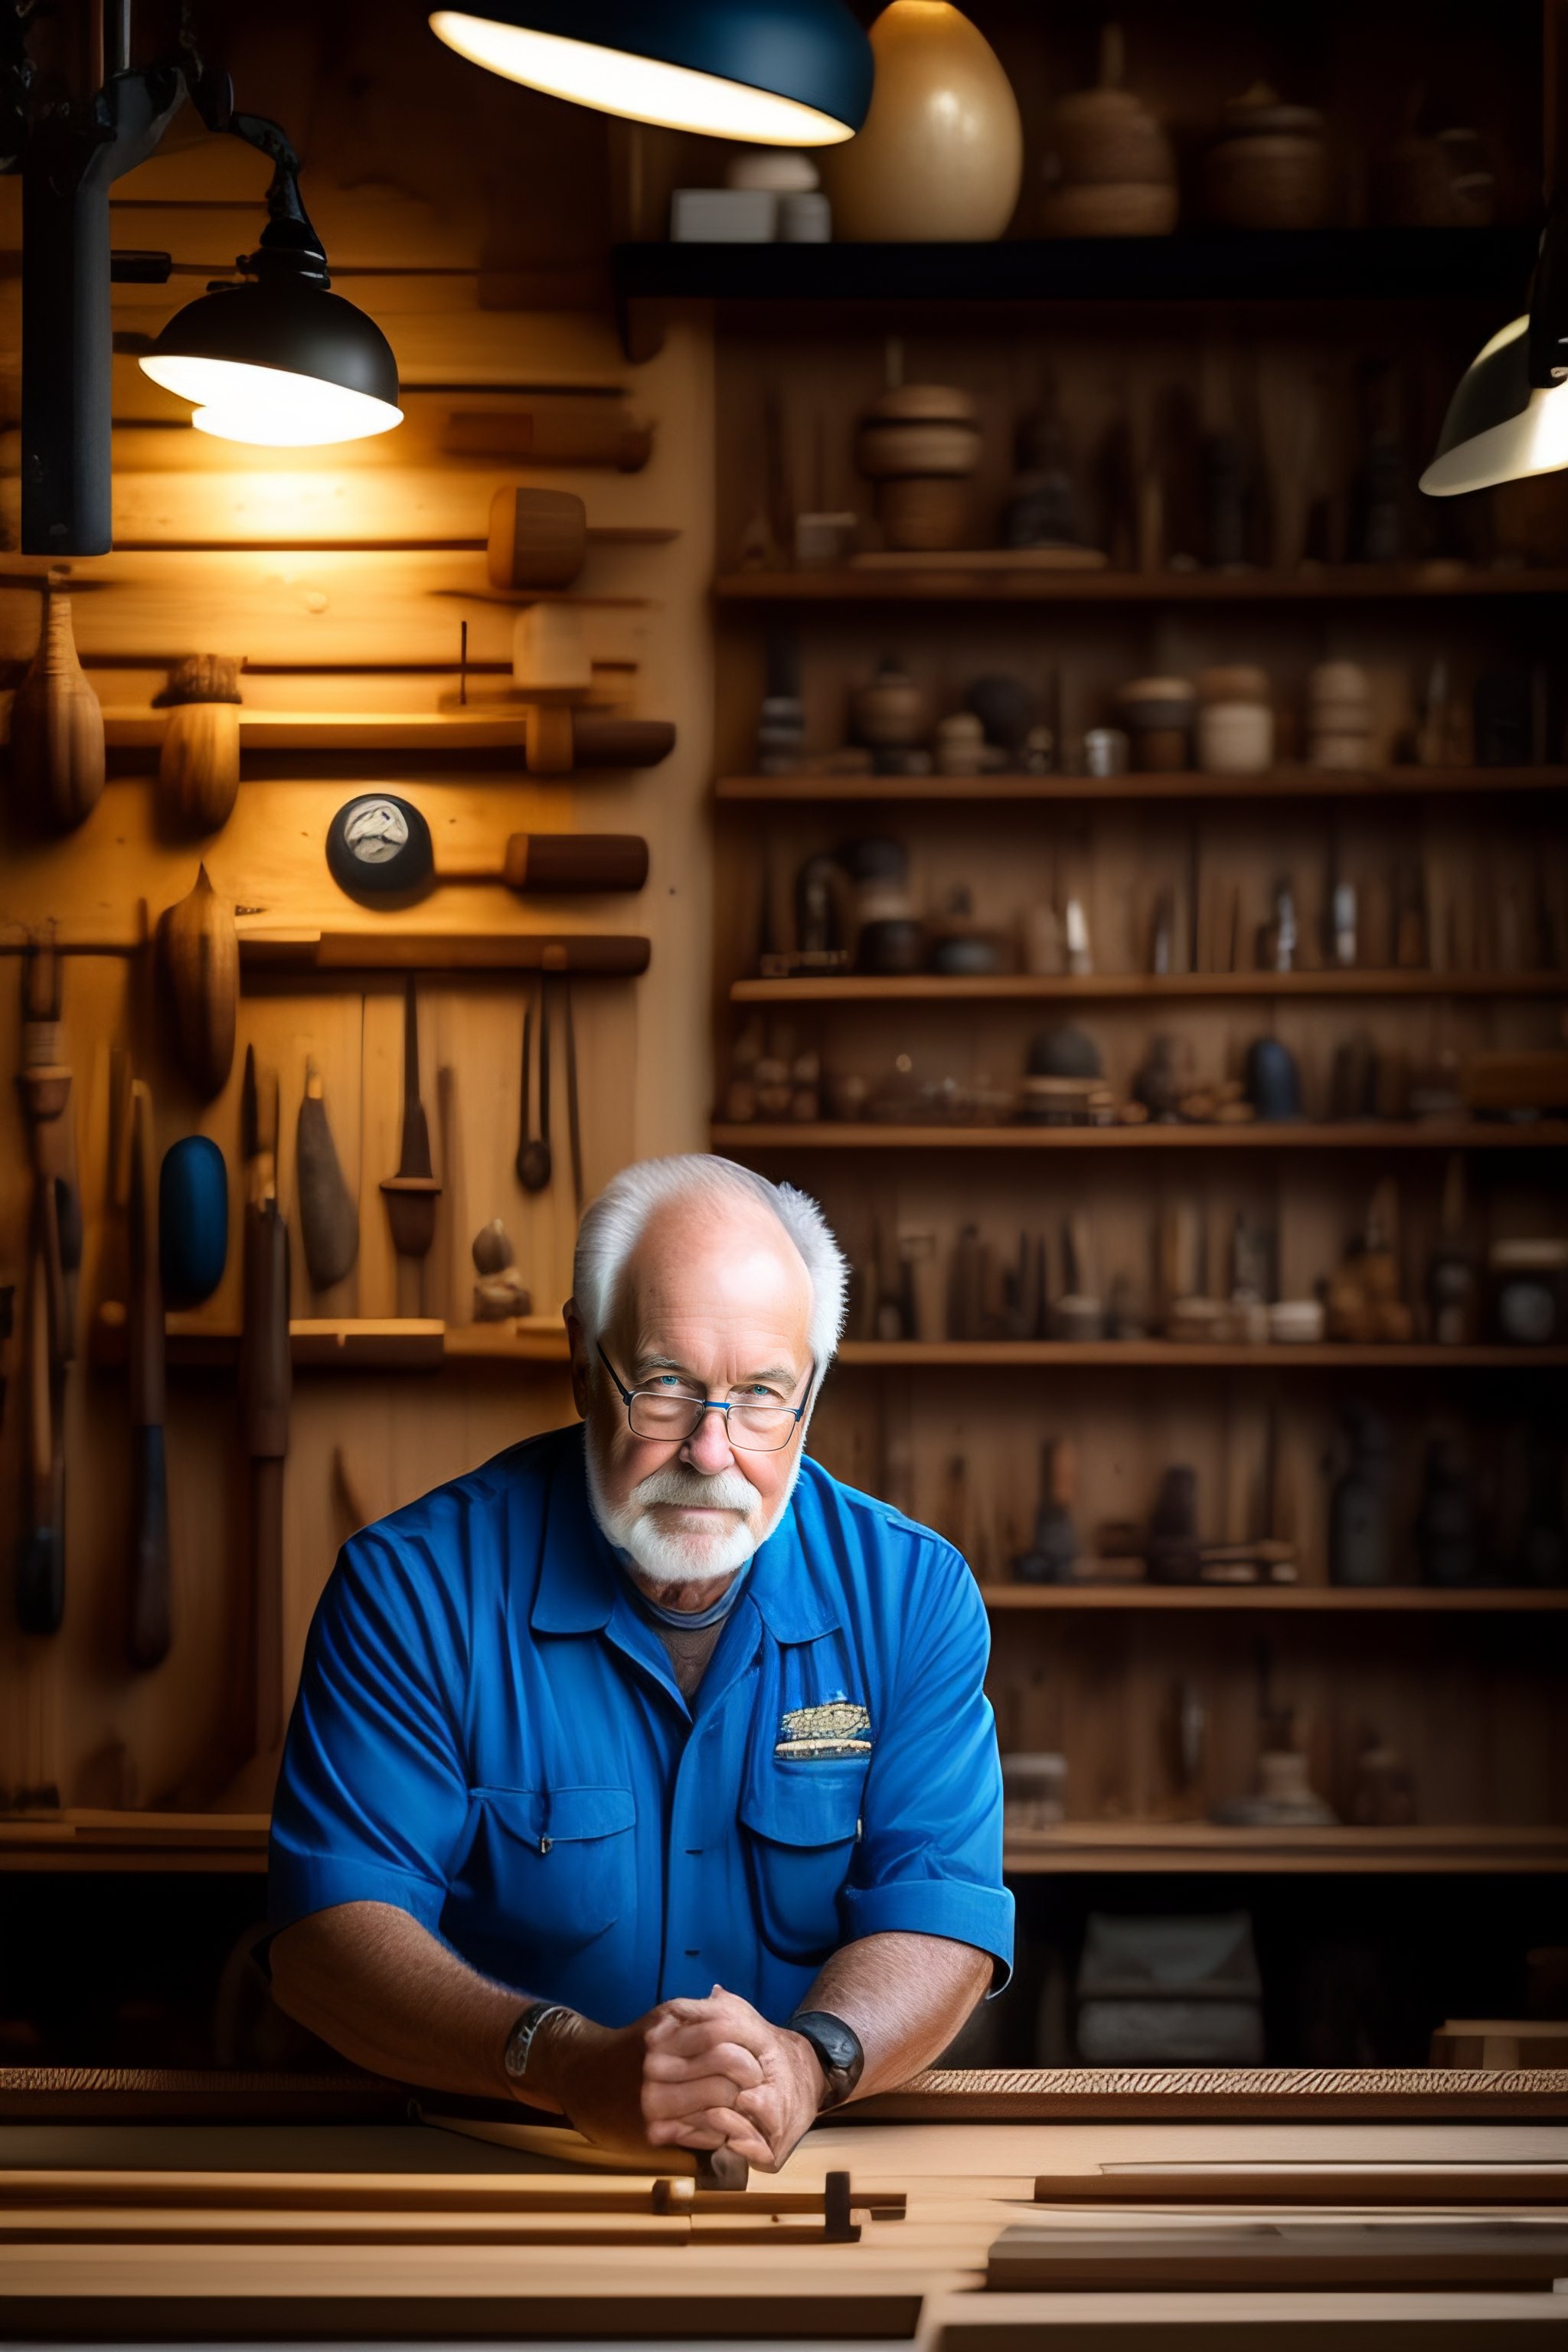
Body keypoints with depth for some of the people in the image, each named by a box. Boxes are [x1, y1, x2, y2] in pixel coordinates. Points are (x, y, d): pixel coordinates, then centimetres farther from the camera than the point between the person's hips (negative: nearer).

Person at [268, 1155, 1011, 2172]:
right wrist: (574, 2065, -30)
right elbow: (330, 1934, -13)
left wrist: (807, 2059, -27)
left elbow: (937, 1911, -5)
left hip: (818, 2165, 2)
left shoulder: (913, 1594, 1)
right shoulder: (411, 1588, -6)